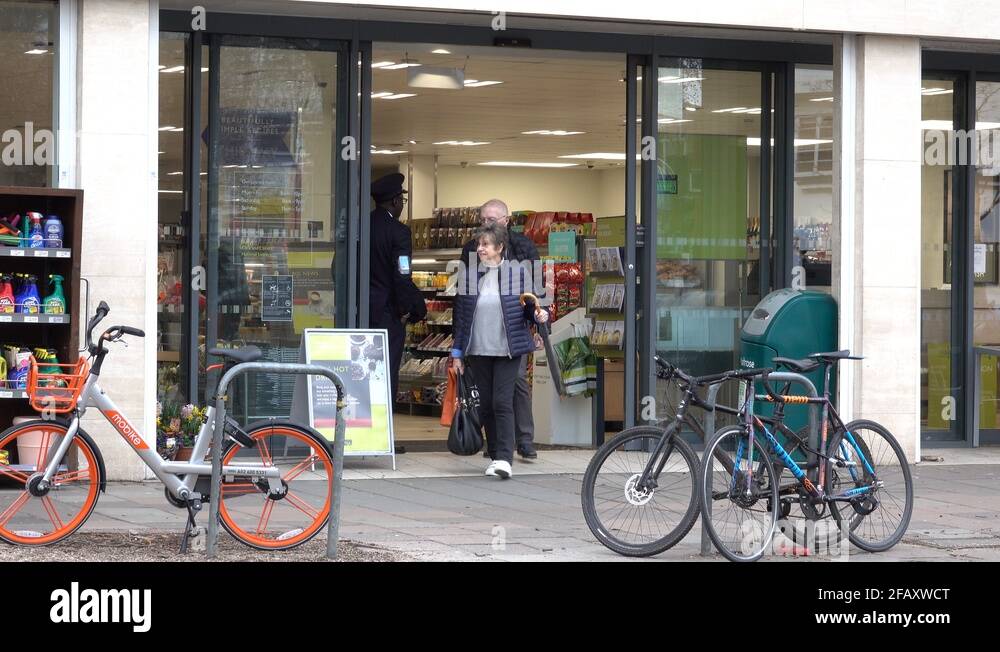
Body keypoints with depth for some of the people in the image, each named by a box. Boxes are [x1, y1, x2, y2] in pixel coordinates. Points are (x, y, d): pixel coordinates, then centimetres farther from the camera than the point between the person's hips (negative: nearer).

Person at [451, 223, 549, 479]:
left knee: (502, 402, -12)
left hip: (508, 350, -3)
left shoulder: (517, 273, 0)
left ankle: (505, 459, -16)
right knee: (486, 405, 6)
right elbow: (460, 316, 9)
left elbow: (528, 308, 8)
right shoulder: (468, 276, 6)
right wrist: (457, 353, 8)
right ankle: (494, 456, 17)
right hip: (479, 351, 3)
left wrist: (539, 315, -15)